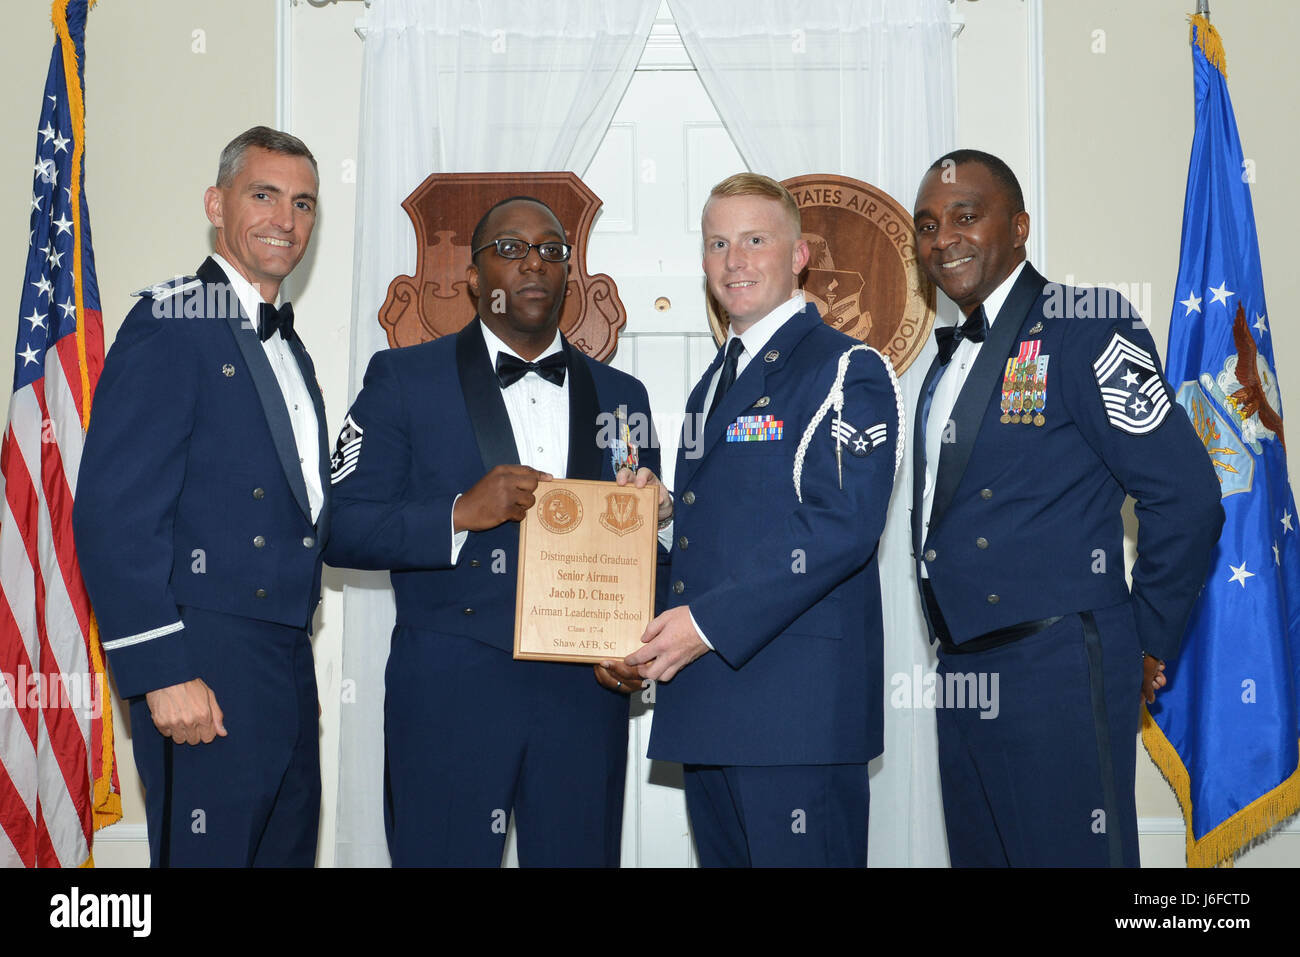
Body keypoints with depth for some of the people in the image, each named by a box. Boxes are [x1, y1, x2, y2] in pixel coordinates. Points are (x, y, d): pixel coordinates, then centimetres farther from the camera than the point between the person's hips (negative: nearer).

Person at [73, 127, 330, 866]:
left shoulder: (287, 345, 18)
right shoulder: (172, 325, -10)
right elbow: (113, 518, -17)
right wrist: (162, 672, -20)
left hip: (287, 661, 9)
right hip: (207, 673, -9)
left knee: (290, 848, 16)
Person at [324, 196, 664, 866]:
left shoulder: (621, 397, 13)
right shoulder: (404, 379, 4)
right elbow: (341, 528, -3)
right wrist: (460, 514, -18)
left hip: (585, 693, 3)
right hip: (448, 695, -2)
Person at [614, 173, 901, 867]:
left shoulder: (849, 372, -5)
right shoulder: (712, 384, 21)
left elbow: (840, 529, -17)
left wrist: (708, 622, -20)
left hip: (799, 705, -8)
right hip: (705, 704, 8)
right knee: (722, 853, 14)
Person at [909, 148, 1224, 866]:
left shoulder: (1086, 330, -10)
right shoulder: (950, 359, 16)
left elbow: (1185, 494, -14)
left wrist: (1148, 643, -7)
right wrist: (952, 644, 13)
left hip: (1057, 671, -8)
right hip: (962, 672, 8)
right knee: (978, 853, 15)